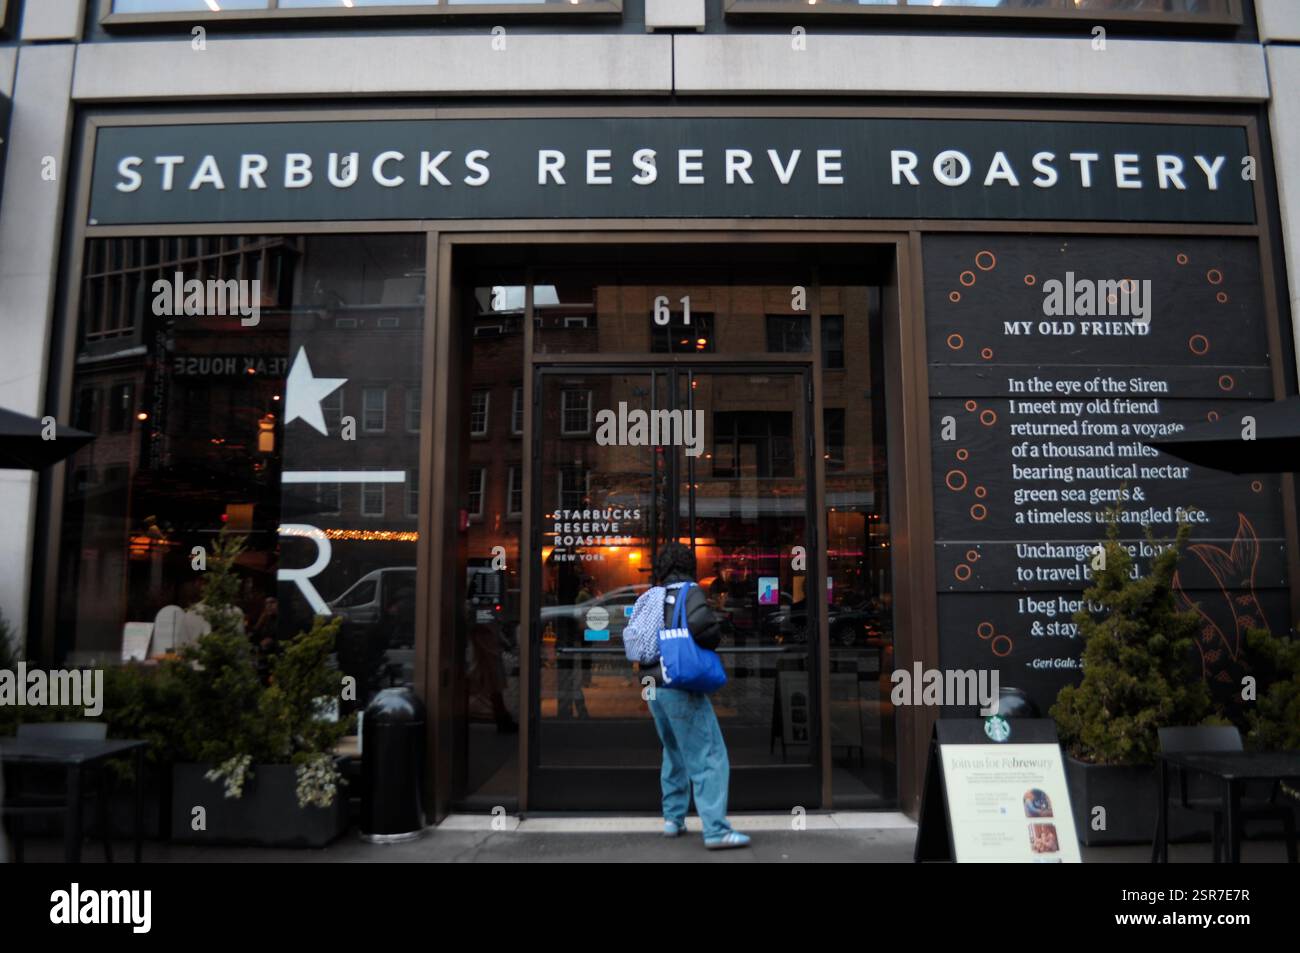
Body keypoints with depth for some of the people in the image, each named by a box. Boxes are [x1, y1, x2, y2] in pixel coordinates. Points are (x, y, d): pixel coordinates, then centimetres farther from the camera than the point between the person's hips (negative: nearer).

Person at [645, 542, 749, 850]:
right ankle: (716, 830, -8)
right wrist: (713, 640, -7)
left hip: (655, 688, 7)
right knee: (709, 757, -4)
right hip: (682, 687, -7)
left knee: (675, 753, 21)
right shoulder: (690, 592, -8)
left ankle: (673, 818, 26)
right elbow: (700, 623, -25)